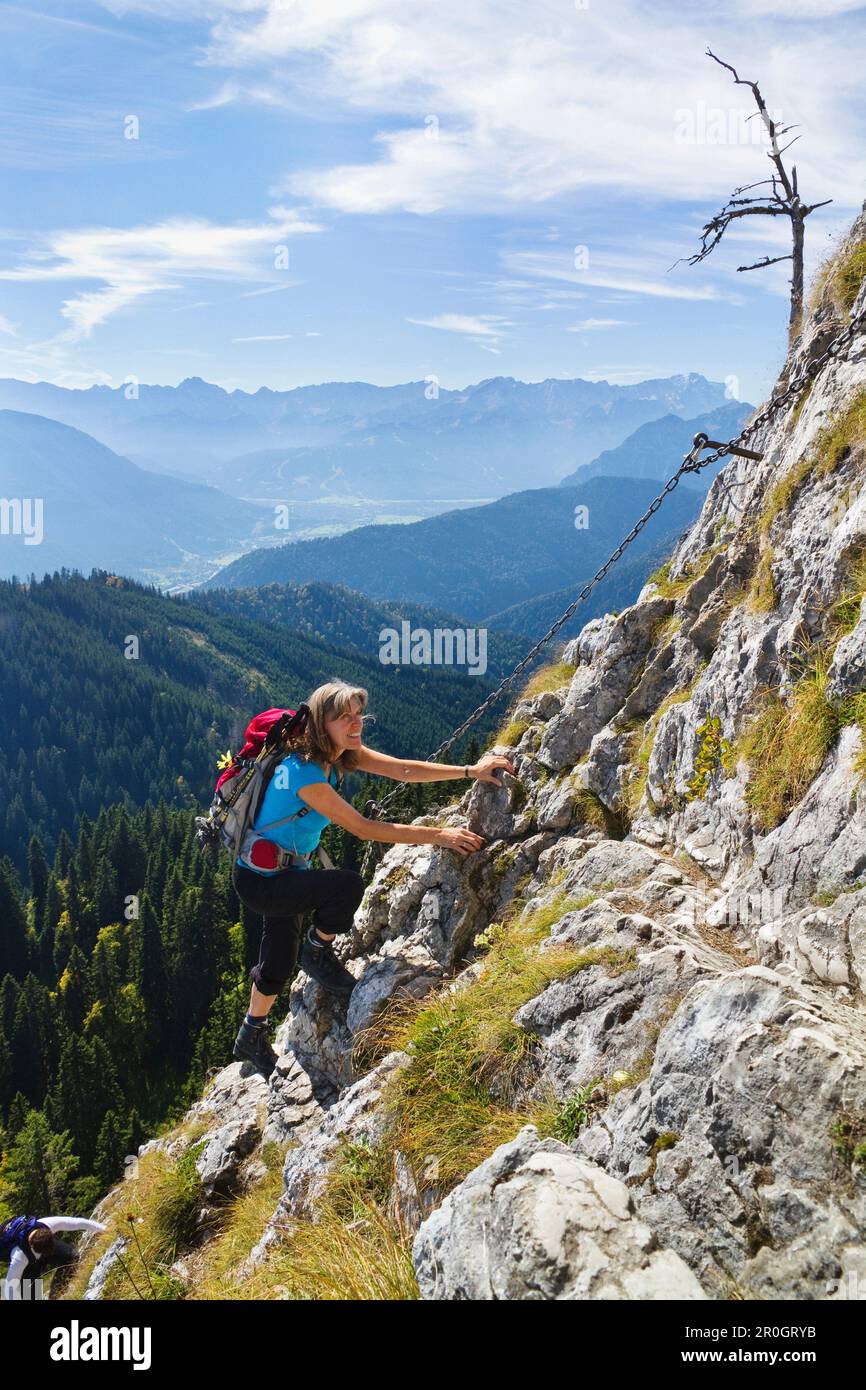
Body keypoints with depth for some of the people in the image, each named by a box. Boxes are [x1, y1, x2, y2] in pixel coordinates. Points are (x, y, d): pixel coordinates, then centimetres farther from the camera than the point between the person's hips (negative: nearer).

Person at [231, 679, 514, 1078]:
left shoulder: (340, 751, -5)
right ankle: (317, 953, -1)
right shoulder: (304, 773, -30)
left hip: (284, 873, 9)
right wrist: (438, 836, -28)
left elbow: (401, 769, -7)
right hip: (259, 881, -9)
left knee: (279, 964, 21)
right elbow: (363, 828, -29)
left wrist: (470, 771, -15)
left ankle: (251, 1038, 42)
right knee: (348, 885, -28)